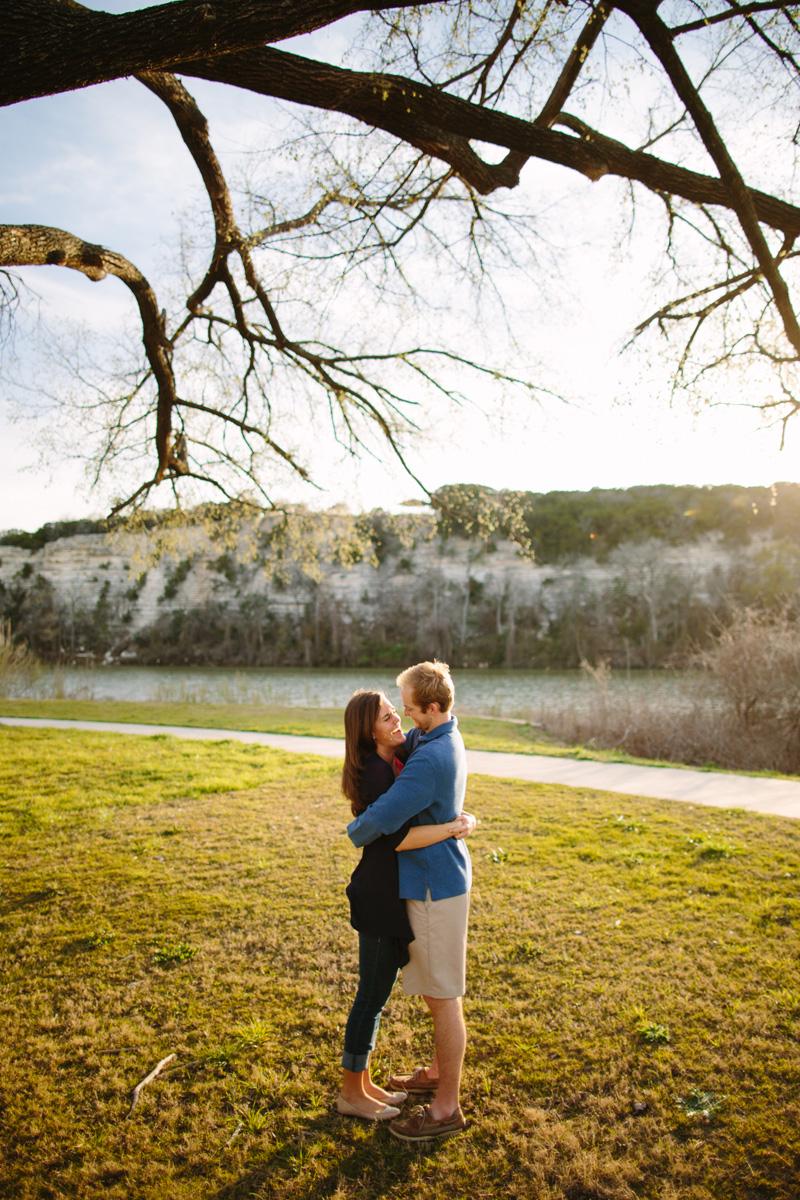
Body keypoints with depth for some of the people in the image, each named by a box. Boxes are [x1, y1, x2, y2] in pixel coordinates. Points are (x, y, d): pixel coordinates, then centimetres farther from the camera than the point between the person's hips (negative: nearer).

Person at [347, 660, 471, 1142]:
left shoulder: (431, 759, -29)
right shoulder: (441, 736, 3)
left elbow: (382, 819, -28)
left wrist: (356, 832, -7)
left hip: (436, 885, -10)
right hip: (438, 877, 10)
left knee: (443, 997, 4)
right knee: (438, 989, 24)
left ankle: (447, 1108, 19)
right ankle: (440, 1071, 42)